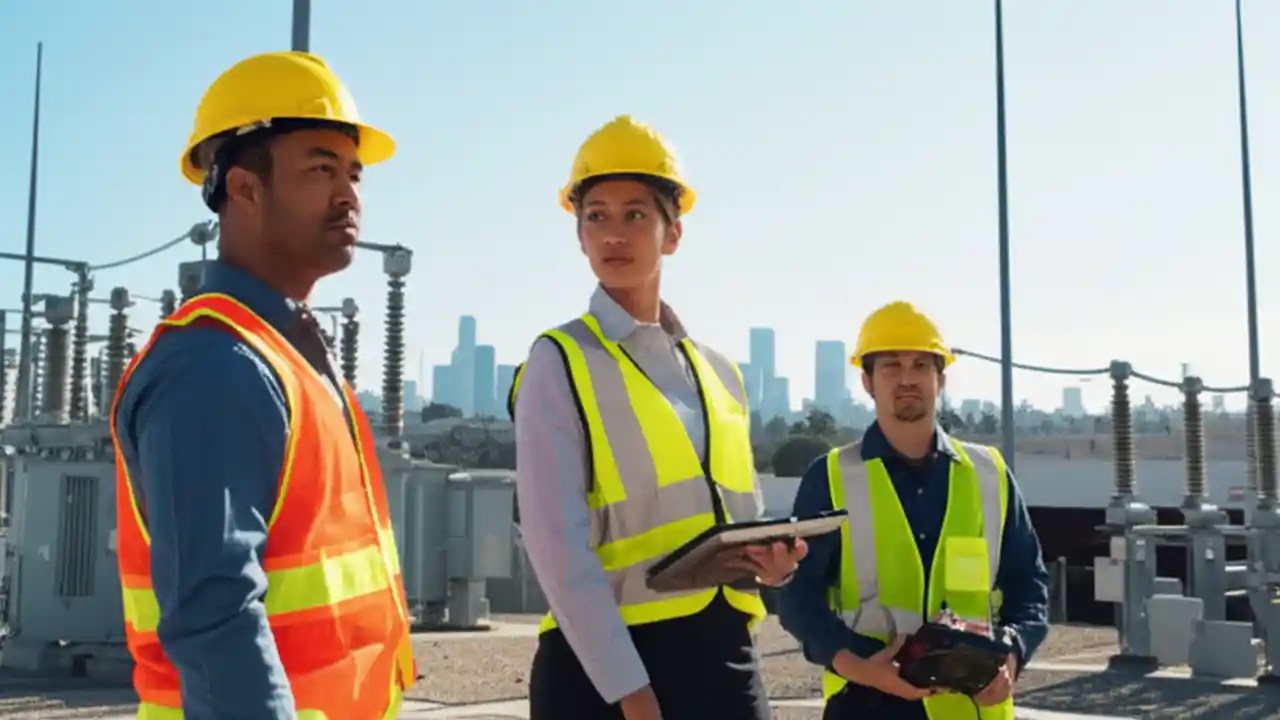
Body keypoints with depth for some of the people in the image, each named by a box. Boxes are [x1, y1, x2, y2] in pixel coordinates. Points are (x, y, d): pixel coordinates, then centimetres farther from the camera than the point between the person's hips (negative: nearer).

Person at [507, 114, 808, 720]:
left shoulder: (719, 373, 11)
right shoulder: (560, 363, -5)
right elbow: (558, 547, -12)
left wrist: (770, 563, -3)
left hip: (725, 655, 5)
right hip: (603, 664, -5)